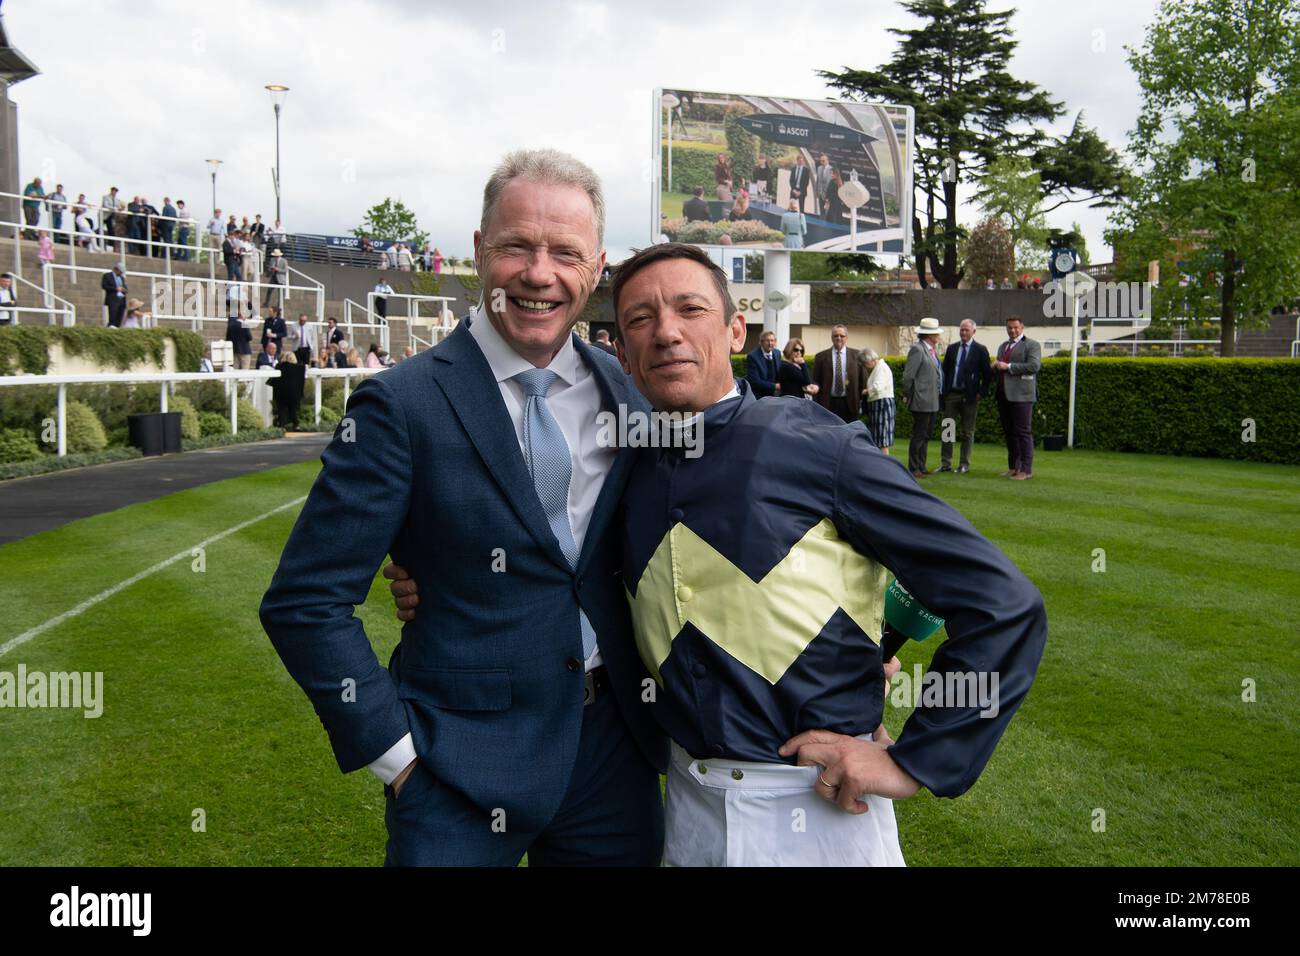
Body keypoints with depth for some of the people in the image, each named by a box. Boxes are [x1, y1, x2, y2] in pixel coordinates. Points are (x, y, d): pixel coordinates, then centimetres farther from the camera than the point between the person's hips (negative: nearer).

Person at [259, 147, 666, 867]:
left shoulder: (625, 391, 1)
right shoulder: (403, 405, -14)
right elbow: (304, 603, -13)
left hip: (616, 748, 5)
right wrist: (394, 751, -12)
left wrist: (652, 687, 4)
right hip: (464, 768, -4)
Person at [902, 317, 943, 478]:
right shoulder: (917, 349, -14)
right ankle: (913, 469, 1)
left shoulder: (931, 350, 14)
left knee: (926, 435, 14)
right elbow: (908, 375, -15)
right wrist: (907, 397, -9)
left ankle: (921, 467, 22)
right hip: (921, 402, -9)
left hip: (932, 402, 9)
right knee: (918, 435, -5)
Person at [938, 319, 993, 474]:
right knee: (947, 429, 3)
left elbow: (987, 374, 0)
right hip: (951, 394, 3)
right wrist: (943, 392, 3)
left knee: (967, 432, 3)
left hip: (969, 396, -3)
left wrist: (981, 392, -7)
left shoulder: (980, 350, 0)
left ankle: (964, 465, 9)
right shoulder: (952, 349, 11)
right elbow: (945, 371, 12)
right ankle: (945, 463, 9)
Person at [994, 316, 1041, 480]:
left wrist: (1008, 366, -15)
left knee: (1023, 432, -7)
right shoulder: (1003, 346, 21)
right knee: (1009, 433, 10)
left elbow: (1034, 366, -15)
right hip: (1004, 396, 7)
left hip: (1021, 396, -7)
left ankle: (1026, 470, -5)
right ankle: (1013, 467, 18)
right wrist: (996, 366, 4)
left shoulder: (1032, 345, -2)